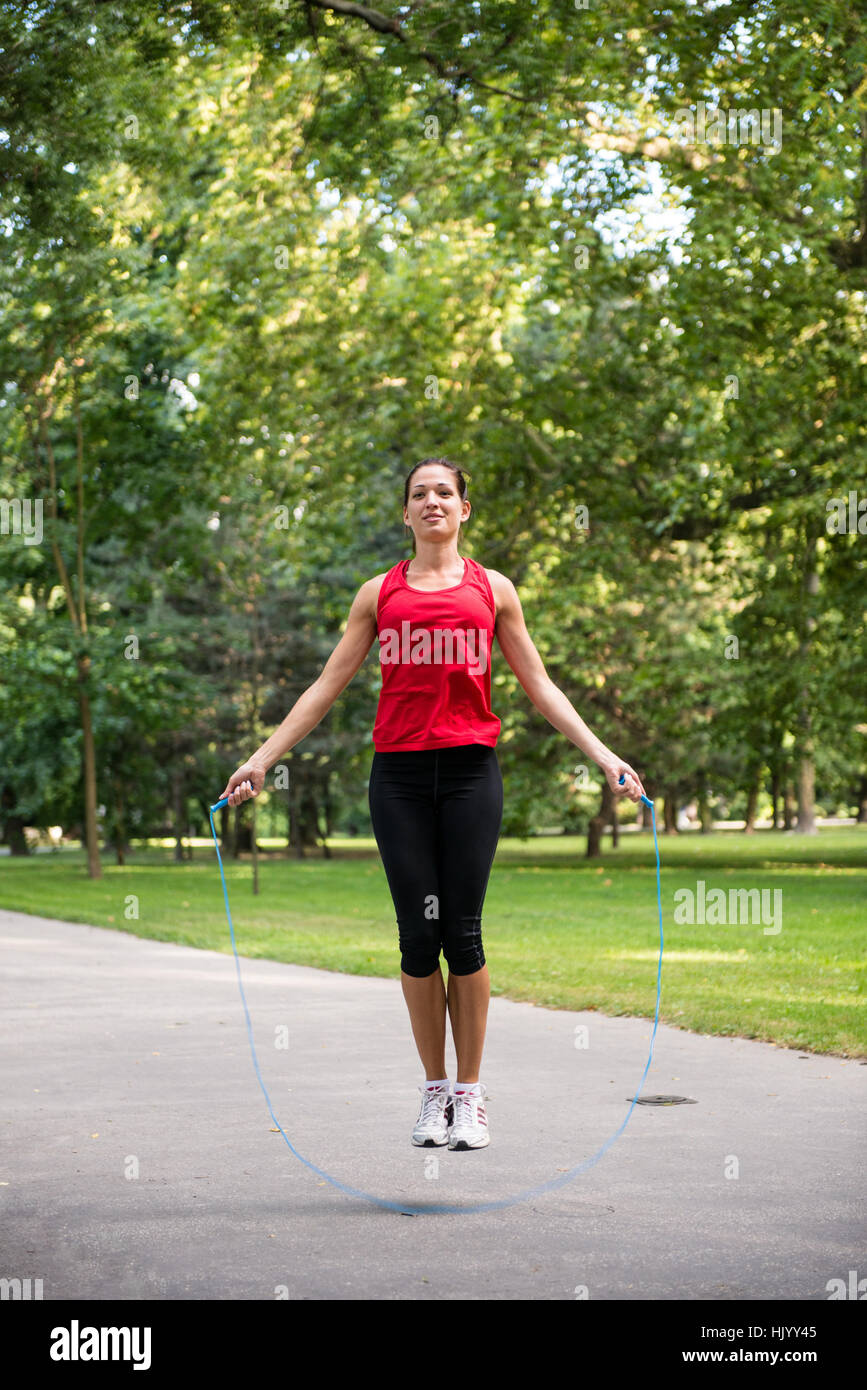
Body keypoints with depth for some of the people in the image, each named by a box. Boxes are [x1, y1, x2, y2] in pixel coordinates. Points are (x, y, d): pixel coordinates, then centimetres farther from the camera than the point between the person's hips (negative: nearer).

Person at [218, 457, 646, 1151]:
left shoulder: (492, 590, 12)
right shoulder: (379, 594, 12)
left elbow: (541, 687, 13)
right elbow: (326, 687, 13)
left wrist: (604, 756, 5)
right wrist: (262, 759, 8)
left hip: (470, 771, -1)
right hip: (400, 775, 1)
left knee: (462, 933, -3)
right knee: (419, 933, 0)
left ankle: (471, 1094, 7)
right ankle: (434, 1091, 11)